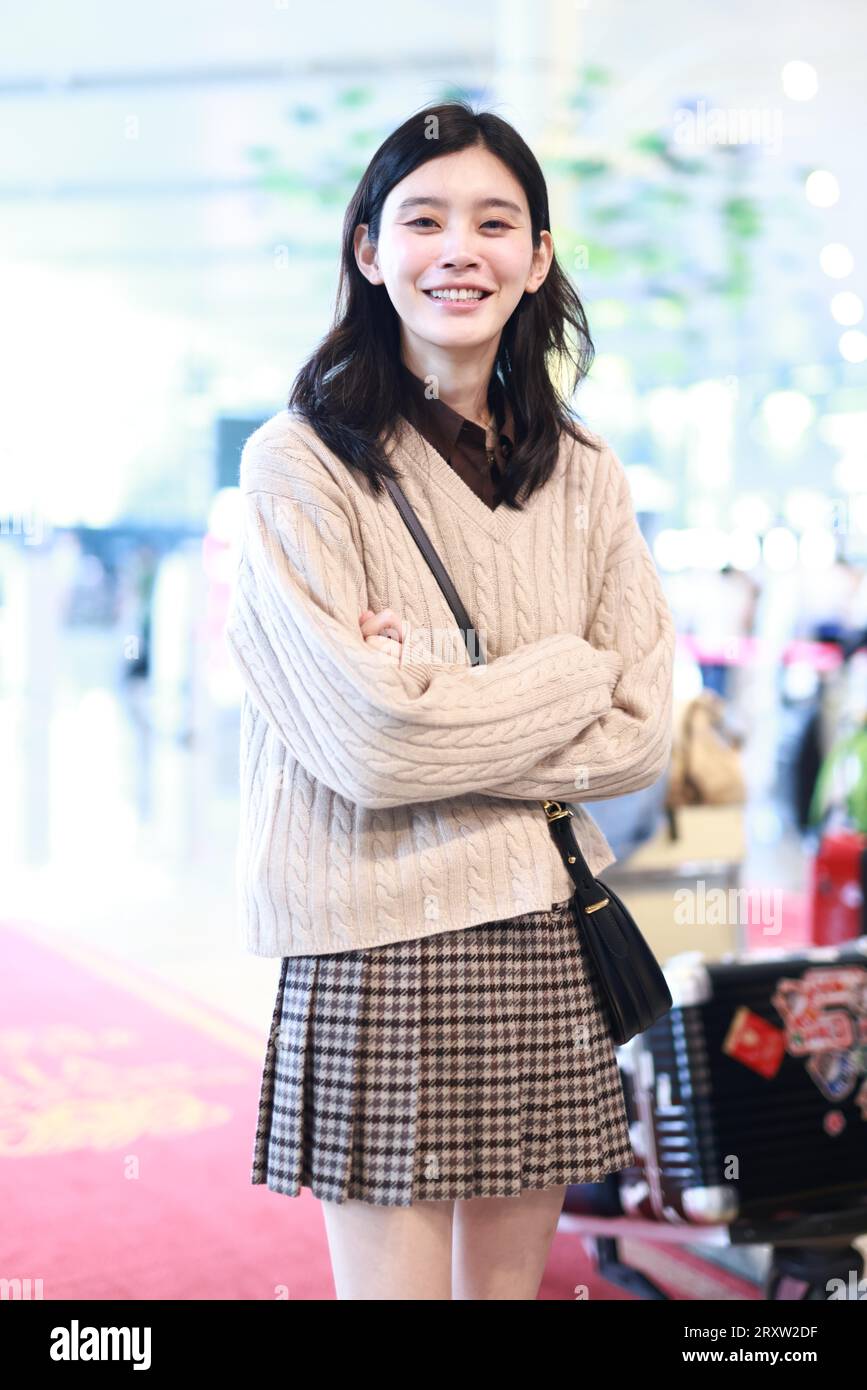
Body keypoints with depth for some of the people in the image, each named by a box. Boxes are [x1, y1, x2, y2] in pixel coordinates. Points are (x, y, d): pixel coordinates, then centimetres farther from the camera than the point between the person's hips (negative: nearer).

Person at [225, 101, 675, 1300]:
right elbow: (367, 742, -16)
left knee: (513, 1278, 15)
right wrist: (568, 672, -6)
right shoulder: (300, 463, -7)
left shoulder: (584, 478, 8)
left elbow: (641, 737, 1)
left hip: (546, 941, 5)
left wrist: (445, 700, -11)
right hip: (380, 942, -4)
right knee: (395, 1276, 4)